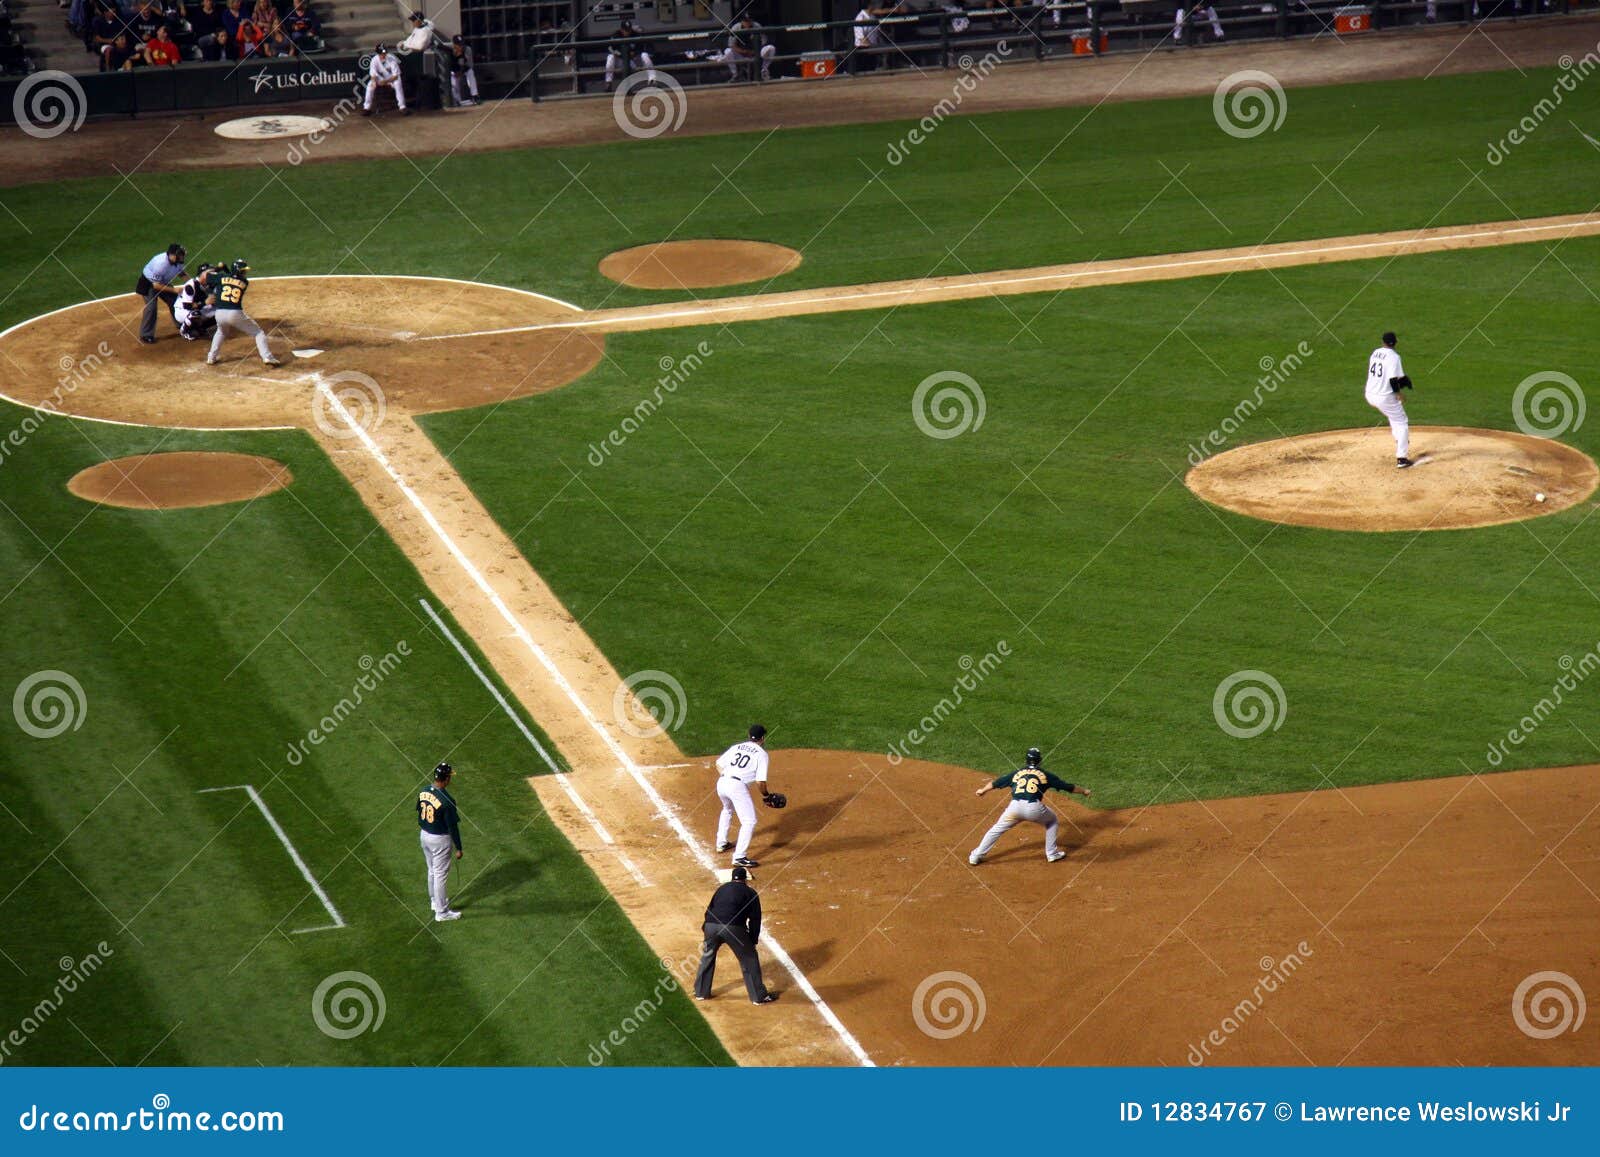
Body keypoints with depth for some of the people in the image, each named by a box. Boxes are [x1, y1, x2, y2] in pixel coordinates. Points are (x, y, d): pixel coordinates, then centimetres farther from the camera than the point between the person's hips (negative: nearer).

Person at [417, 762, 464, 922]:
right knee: (441, 874, 5)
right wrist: (458, 848, -12)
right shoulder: (446, 800, -28)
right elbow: (453, 826, -21)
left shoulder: (423, 792, -6)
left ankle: (434, 901, 42)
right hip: (440, 840, -7)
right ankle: (442, 912, 15)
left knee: (432, 871, 25)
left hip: (425, 836, 7)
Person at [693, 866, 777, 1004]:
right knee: (749, 959, 10)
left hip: (711, 926, 4)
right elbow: (755, 919, 8)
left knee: (707, 956, 25)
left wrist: (705, 930, 29)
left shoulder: (721, 889, 27)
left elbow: (709, 910, 25)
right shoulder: (750, 893, 15)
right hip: (734, 928, -4)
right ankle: (759, 996, 11)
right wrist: (752, 940, 12)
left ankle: (701, 992, 32)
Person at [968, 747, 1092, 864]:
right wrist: (1084, 791, 37)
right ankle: (1052, 854, 27)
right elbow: (1068, 786, 20)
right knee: (1052, 821, 28)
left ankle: (976, 856, 16)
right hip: (1035, 808, -1)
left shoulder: (1017, 773, 21)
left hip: (1015, 807, 2)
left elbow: (996, 783, 32)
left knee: (997, 829, 19)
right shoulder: (1045, 774, 16)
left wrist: (982, 790, 50)